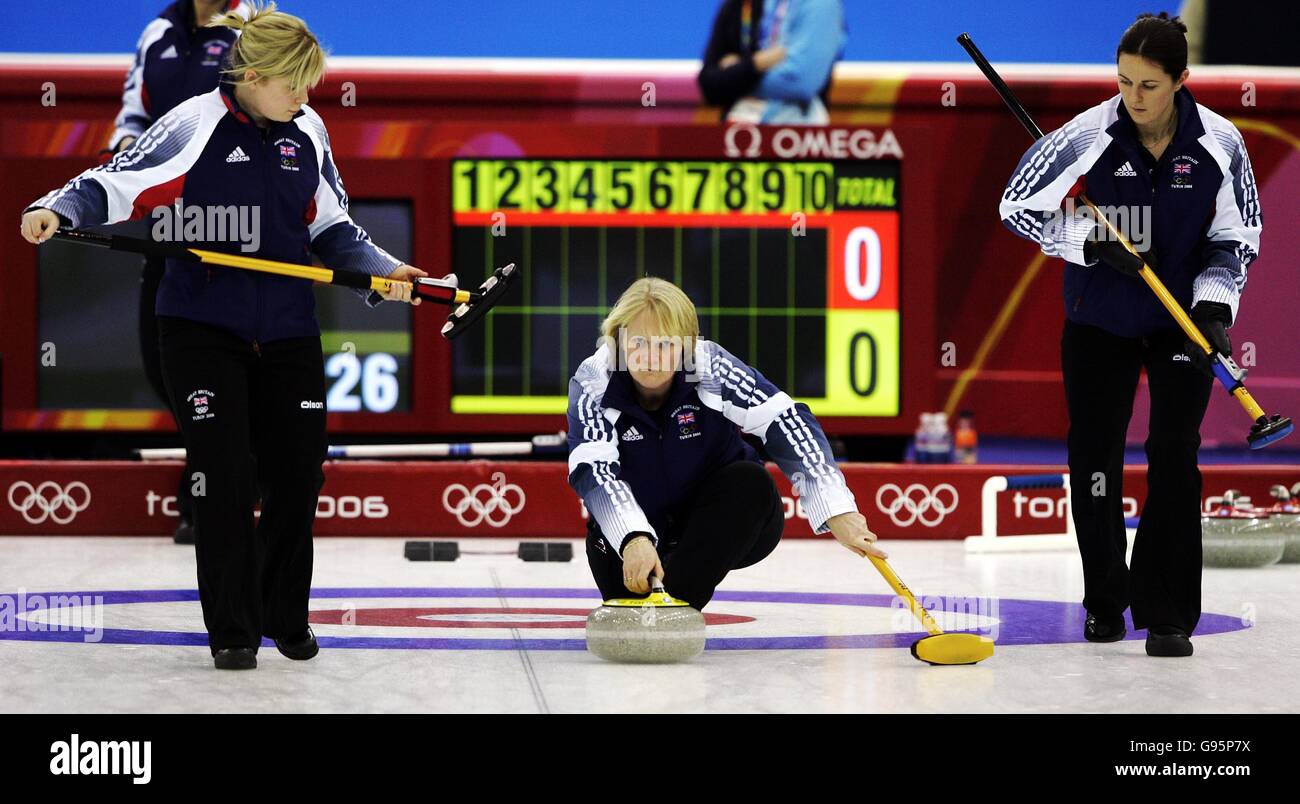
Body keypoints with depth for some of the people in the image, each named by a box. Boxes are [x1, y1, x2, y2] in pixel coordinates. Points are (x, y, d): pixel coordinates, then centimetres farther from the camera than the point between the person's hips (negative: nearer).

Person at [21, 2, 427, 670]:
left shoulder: (308, 132, 5)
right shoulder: (196, 125, -10)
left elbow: (332, 227, 15)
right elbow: (115, 182, -12)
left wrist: (384, 270, 0)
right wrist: (58, 210, -30)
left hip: (287, 333, 4)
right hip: (203, 330, -4)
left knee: (298, 474, 5)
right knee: (224, 477, -6)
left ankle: (285, 616, 25)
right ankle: (232, 630, 7)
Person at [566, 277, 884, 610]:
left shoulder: (710, 367, -23)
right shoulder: (592, 382, -22)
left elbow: (788, 422, -28)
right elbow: (594, 471, -34)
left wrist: (836, 510, -41)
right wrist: (634, 539, -52)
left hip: (719, 522, 0)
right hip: (636, 523, 0)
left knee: (752, 483, -31)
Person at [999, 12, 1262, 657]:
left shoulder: (1219, 144, -14)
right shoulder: (1090, 135, -17)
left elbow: (1238, 235, -3)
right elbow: (1018, 207, -9)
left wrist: (1214, 307, -16)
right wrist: (1091, 241, -20)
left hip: (1182, 320, 0)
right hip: (1099, 318, 0)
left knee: (1174, 458, -9)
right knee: (1094, 459, 2)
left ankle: (1168, 615, -3)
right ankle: (1104, 603, 22)